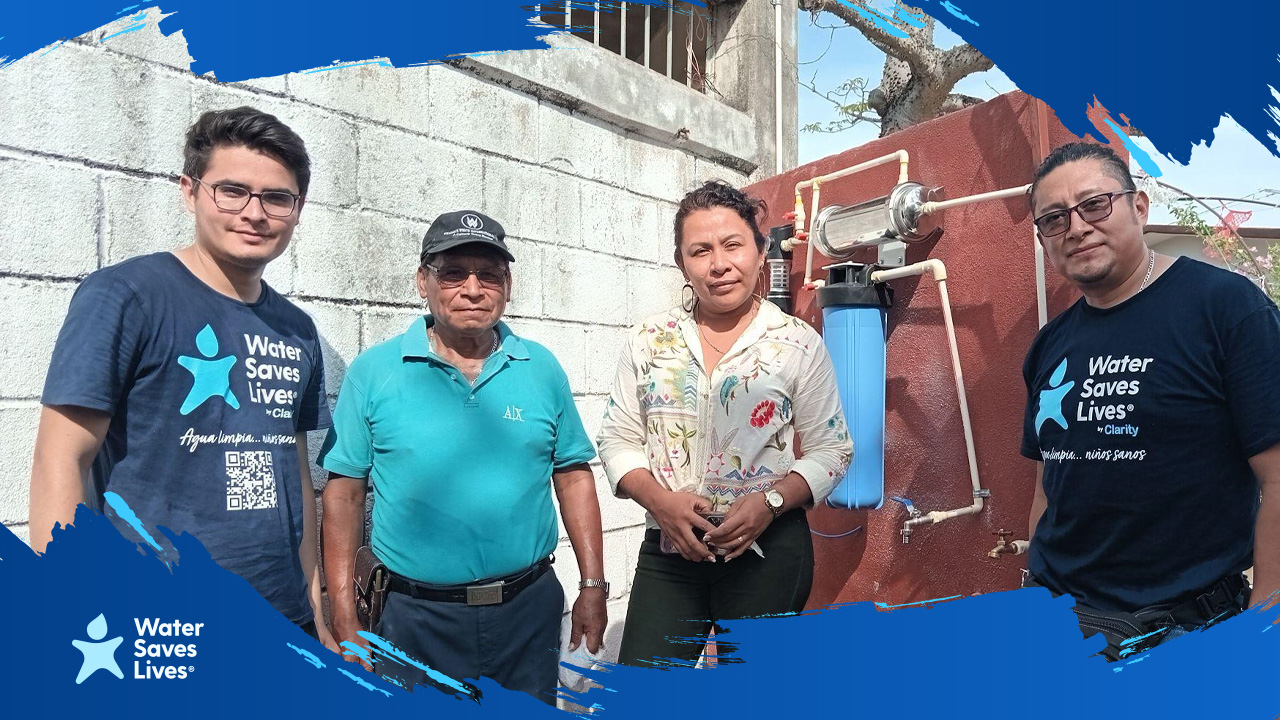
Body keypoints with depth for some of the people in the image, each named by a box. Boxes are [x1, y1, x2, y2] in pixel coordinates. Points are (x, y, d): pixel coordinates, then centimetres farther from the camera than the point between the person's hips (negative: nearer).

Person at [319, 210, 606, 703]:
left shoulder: (542, 368, 2)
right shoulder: (373, 372, -4)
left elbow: (573, 476, 6)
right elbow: (344, 494, -3)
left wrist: (594, 586, 3)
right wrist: (345, 620, -5)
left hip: (530, 610, 2)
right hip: (416, 620, -2)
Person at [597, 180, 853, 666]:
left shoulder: (798, 344, -1)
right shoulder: (649, 341, 4)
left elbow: (832, 449, 1)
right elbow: (617, 439, 6)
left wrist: (772, 501, -16)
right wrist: (659, 499, -12)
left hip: (768, 549, -1)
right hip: (669, 551, 2)